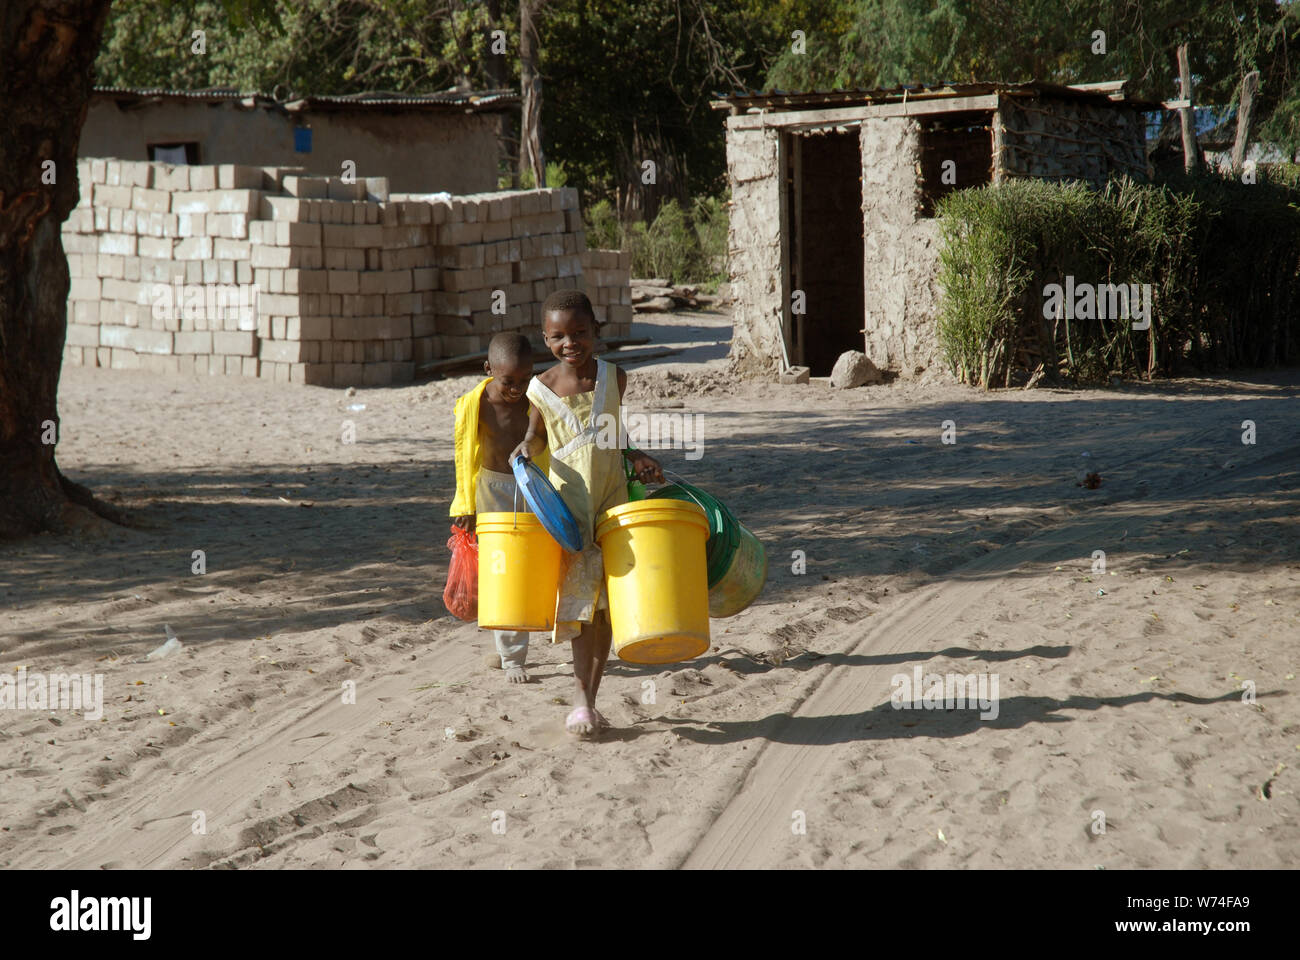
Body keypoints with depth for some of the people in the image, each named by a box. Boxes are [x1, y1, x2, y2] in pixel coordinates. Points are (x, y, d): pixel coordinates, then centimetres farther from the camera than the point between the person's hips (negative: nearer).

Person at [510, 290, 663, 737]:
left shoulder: (614, 378, 0)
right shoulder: (541, 388, -5)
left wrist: (636, 457, 1)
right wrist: (527, 447, -9)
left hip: (612, 500, 2)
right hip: (567, 502, -2)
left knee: (605, 604, 5)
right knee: (579, 597, -8)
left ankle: (590, 699, 14)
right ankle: (582, 700, -4)